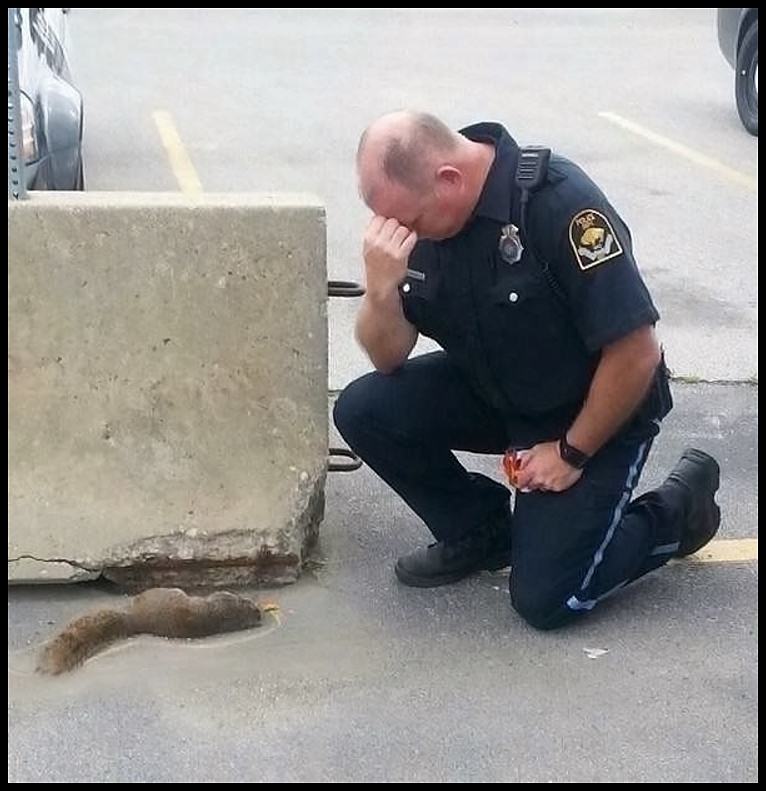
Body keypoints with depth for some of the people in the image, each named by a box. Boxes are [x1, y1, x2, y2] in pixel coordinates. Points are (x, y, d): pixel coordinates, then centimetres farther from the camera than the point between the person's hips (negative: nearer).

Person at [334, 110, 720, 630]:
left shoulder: (559, 203, -31)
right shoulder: (417, 208, -11)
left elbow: (637, 352, -26)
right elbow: (390, 359, -7)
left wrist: (572, 453, -16)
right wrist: (382, 290, -28)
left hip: (596, 412, -6)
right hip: (492, 392, 6)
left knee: (545, 598, -12)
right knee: (363, 411, -15)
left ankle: (678, 511, 14)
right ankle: (481, 532, 7)